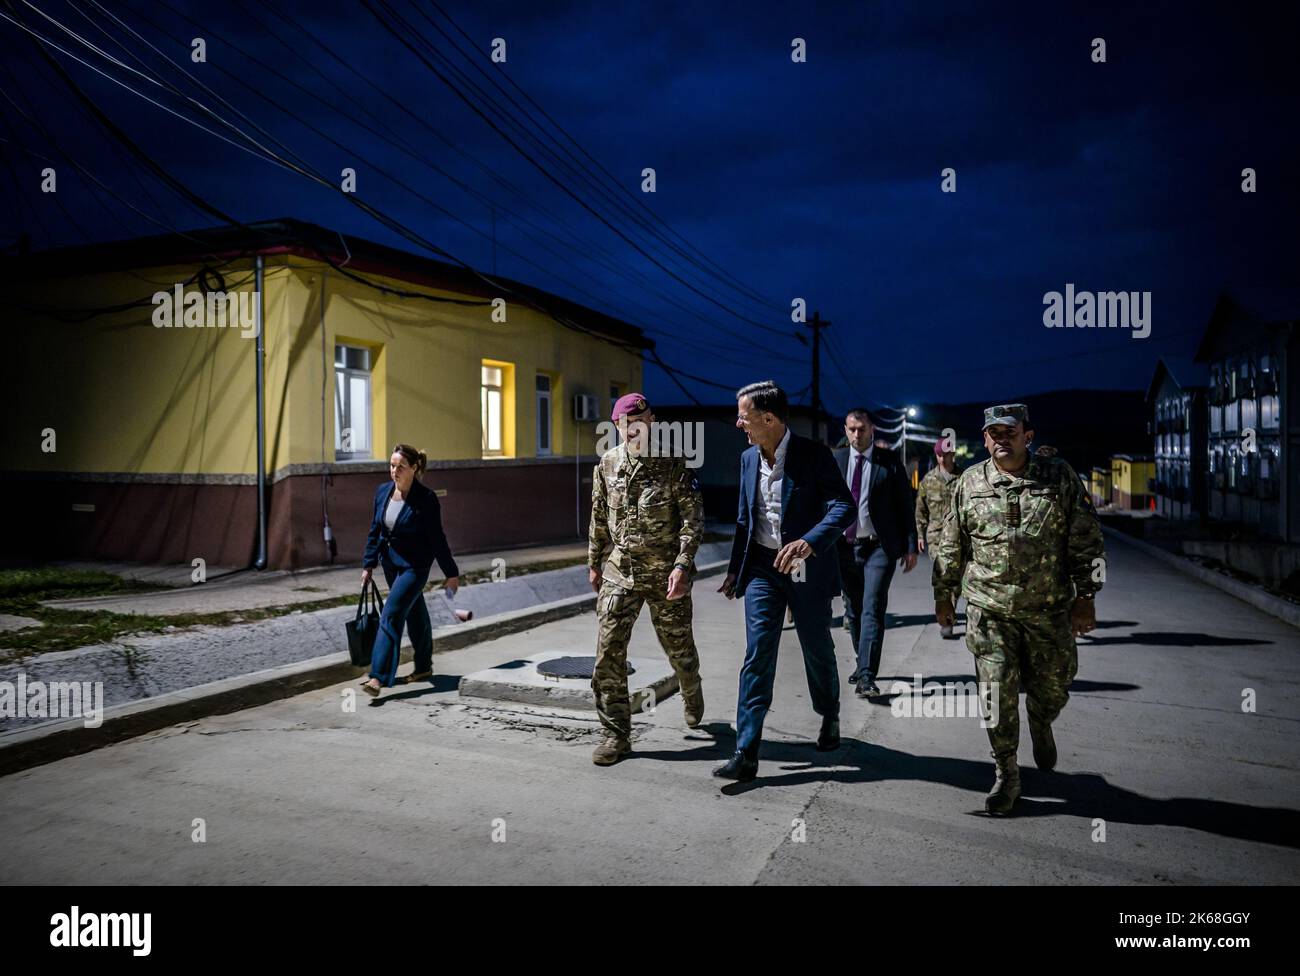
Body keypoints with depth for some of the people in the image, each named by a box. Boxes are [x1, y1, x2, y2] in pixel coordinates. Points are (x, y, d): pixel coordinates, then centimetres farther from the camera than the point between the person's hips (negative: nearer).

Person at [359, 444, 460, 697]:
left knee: (390, 617, -15)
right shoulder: (382, 492, 0)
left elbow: (437, 538, -13)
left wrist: (451, 573, -9)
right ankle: (424, 667, 34)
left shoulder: (426, 498, -17)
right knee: (415, 615, 19)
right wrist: (369, 564, 8)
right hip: (390, 563, 6)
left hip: (415, 566, -6)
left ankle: (379, 677, -14)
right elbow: (375, 531, 9)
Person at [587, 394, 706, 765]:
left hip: (665, 573, -3)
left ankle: (692, 696, 45)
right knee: (608, 651, -4)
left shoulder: (674, 463, -8)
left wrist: (682, 566, -20)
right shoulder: (607, 464, 5)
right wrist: (594, 562, 16)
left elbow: (693, 518, -11)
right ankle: (616, 733, 7)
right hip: (618, 571, 3)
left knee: (679, 647, 12)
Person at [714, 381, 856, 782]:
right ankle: (746, 753, -4)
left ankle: (830, 719, 41)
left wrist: (809, 542, -36)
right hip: (763, 568, 4)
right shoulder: (749, 459, 6)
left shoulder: (813, 454, -12)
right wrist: (735, 568, 17)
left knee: (818, 652, 13)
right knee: (757, 655, -5)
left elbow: (844, 506, -20)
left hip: (806, 569, -3)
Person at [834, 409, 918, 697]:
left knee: (872, 609, -12)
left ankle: (866, 676, -13)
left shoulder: (890, 462, -2)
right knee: (853, 611, 14)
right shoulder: (835, 460, 5)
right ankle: (861, 664, 30)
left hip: (879, 547, -3)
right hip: (845, 546, 4)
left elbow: (904, 506, 0)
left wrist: (911, 546, -2)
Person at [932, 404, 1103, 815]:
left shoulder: (1060, 477, 0)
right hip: (989, 611, 0)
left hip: (1050, 610, 0)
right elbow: (951, 546, 9)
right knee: (998, 694, 0)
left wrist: (1085, 597, -4)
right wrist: (943, 594, 11)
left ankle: (1040, 725, 48)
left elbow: (1086, 542, 1)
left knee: (1053, 687, 13)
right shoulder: (970, 483, 3)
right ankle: (1007, 775, 16)